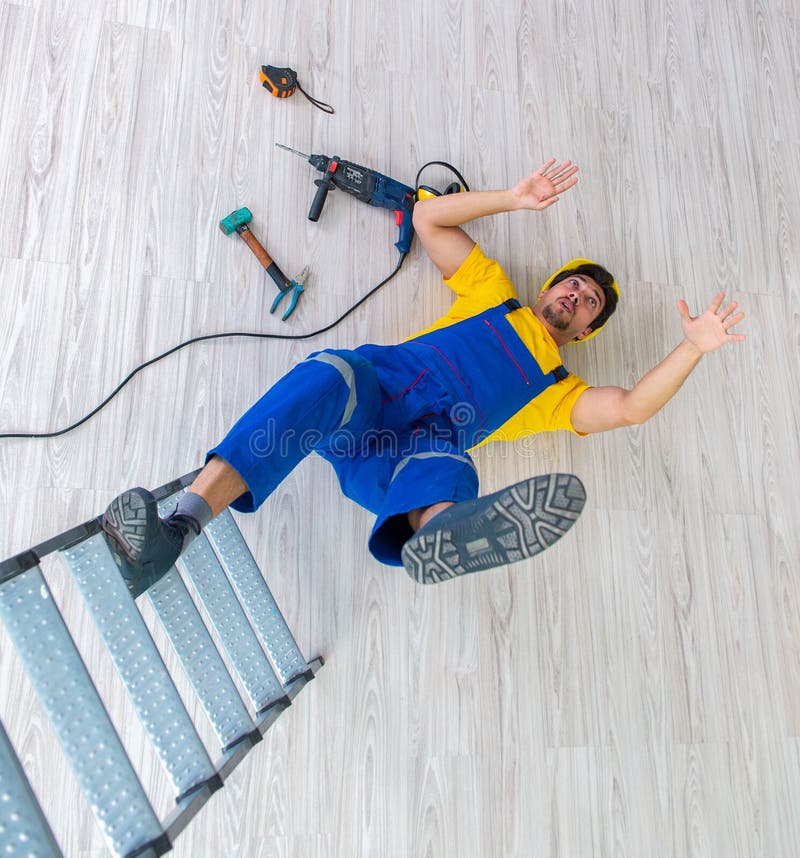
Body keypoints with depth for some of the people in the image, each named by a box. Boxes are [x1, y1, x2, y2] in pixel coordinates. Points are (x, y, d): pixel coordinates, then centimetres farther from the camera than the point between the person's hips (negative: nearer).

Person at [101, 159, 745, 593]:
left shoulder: (558, 391, 26)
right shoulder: (494, 295, 28)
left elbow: (631, 406, 10)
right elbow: (430, 219, 26)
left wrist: (694, 346, 6)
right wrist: (513, 199, 21)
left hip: (424, 449, 0)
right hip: (373, 386, 1)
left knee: (449, 471, -37)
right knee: (327, 373, -35)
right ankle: (176, 531, -46)